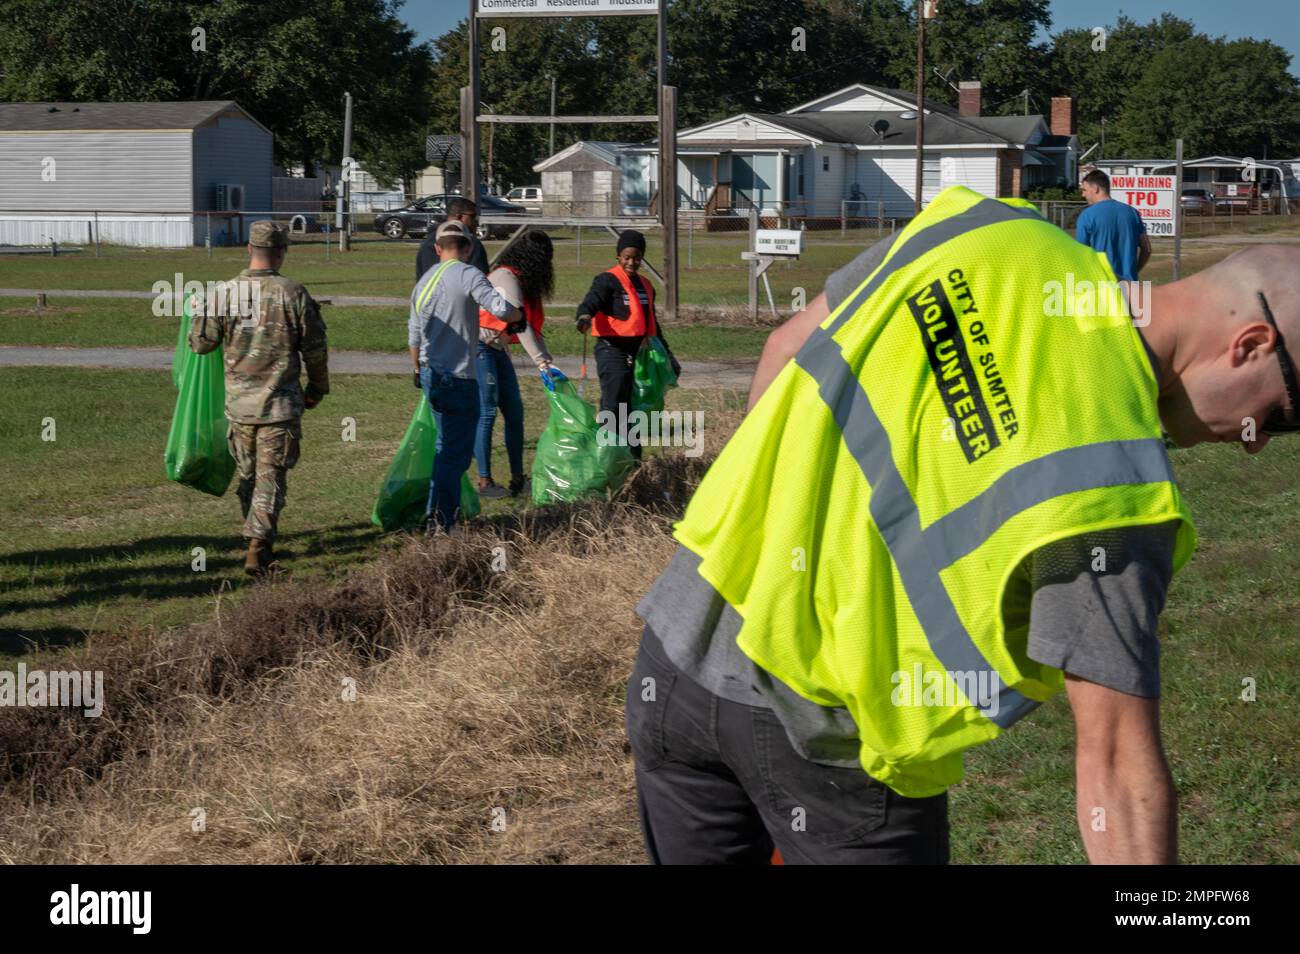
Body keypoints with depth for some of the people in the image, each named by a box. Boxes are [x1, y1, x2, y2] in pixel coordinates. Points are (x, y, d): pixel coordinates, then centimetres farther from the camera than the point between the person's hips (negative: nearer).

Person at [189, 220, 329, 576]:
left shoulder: (224, 293, -6)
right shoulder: (293, 294, -9)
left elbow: (201, 343, 3)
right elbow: (315, 349, -3)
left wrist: (198, 312, 24)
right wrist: (317, 388, 13)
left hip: (239, 403, 2)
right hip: (280, 405, -2)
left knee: (247, 473, 18)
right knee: (271, 477, 1)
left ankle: (259, 539, 29)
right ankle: (258, 547, -9)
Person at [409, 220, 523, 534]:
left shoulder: (425, 281, 11)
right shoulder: (468, 275, -12)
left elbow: (414, 334, 18)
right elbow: (500, 307, -25)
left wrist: (418, 370, 32)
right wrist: (518, 316, -2)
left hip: (431, 375, 8)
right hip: (459, 378, -8)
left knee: (446, 446, 21)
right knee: (457, 452, -3)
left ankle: (441, 515, 26)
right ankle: (440, 521, -7)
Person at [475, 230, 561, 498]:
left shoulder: (525, 283, 11)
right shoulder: (506, 278, -18)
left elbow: (532, 326, 11)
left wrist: (548, 361, 2)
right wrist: (541, 363, -27)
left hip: (497, 350, 10)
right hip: (479, 347, -10)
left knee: (514, 411, 8)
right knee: (487, 413, -8)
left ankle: (518, 478, 12)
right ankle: (484, 481, -3)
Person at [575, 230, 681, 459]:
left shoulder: (645, 286, 18)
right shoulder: (608, 281, -6)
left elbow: (652, 325, 28)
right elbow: (591, 301, -25)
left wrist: (667, 355, 31)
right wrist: (585, 316, -48)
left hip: (638, 353, 7)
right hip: (613, 351, -7)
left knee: (634, 409, 12)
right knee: (613, 407, -16)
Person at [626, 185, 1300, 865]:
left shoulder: (980, 224, -2)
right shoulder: (1113, 470, -20)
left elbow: (786, 348, 12)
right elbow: (1117, 765, -22)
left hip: (684, 634, 6)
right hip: (831, 745, -6)